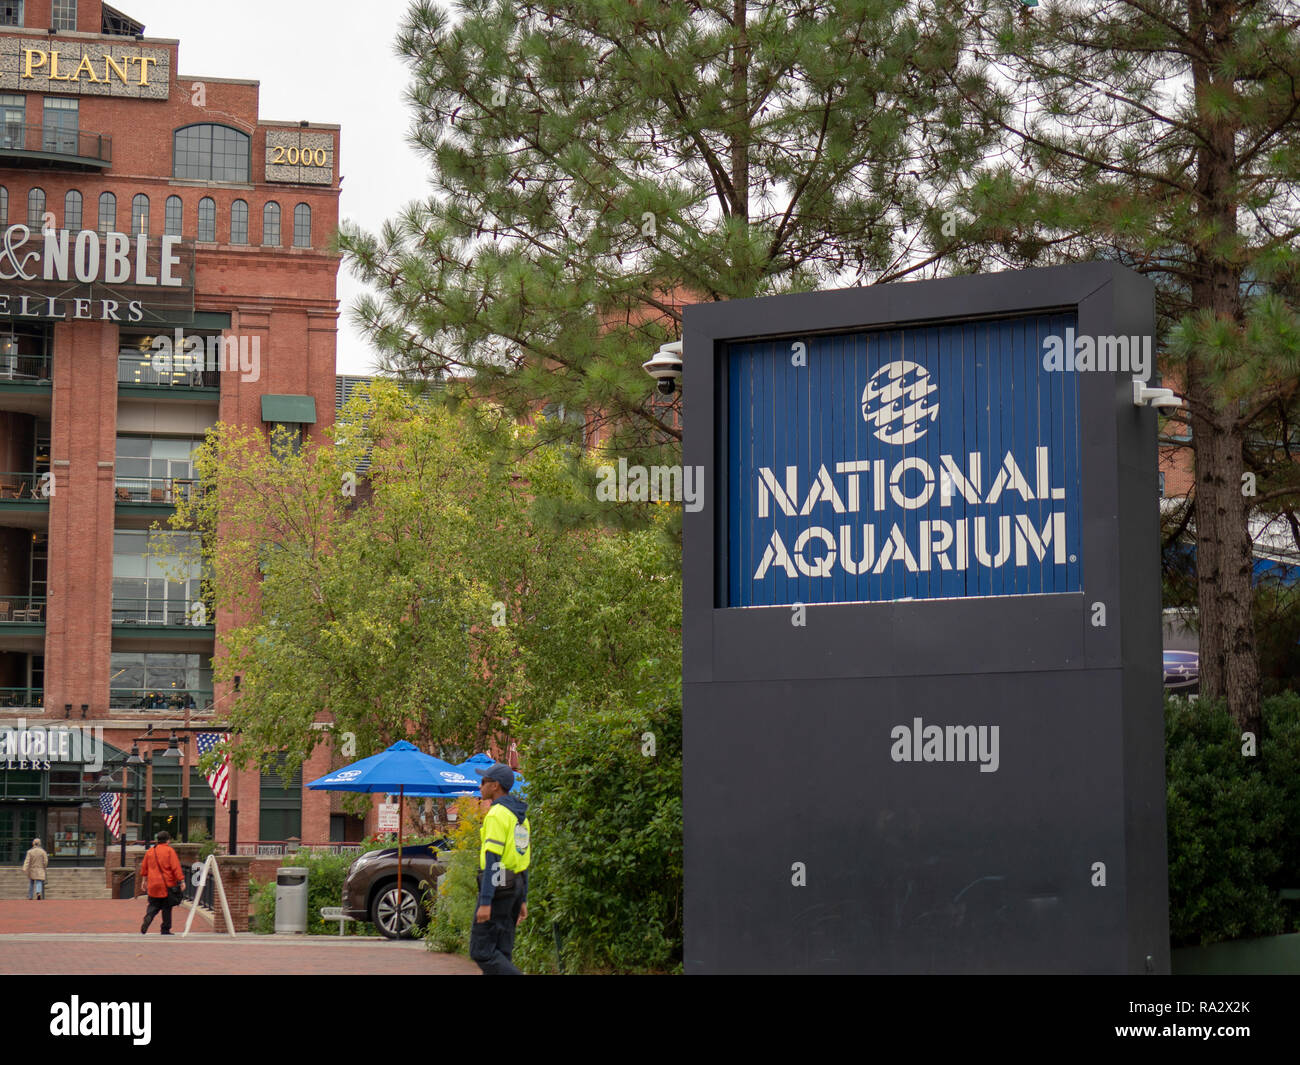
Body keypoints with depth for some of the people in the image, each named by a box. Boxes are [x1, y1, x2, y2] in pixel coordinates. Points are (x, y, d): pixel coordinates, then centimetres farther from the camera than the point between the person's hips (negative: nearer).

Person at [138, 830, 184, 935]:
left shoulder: (150, 851, 8)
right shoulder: (169, 851, -7)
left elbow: (144, 867, 17)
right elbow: (176, 867, -12)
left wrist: (143, 879, 28)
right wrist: (181, 880, -10)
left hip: (153, 886, 4)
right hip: (167, 885, -4)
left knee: (153, 907, 8)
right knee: (167, 908, 6)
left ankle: (144, 926, -16)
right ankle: (165, 930, 9)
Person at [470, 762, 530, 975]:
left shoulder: (497, 814, -14)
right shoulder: (519, 816, 16)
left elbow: (492, 860, -20)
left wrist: (485, 902, -23)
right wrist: (522, 900, 21)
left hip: (498, 886, -9)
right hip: (515, 886, 9)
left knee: (481, 951, -8)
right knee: (500, 953, 9)